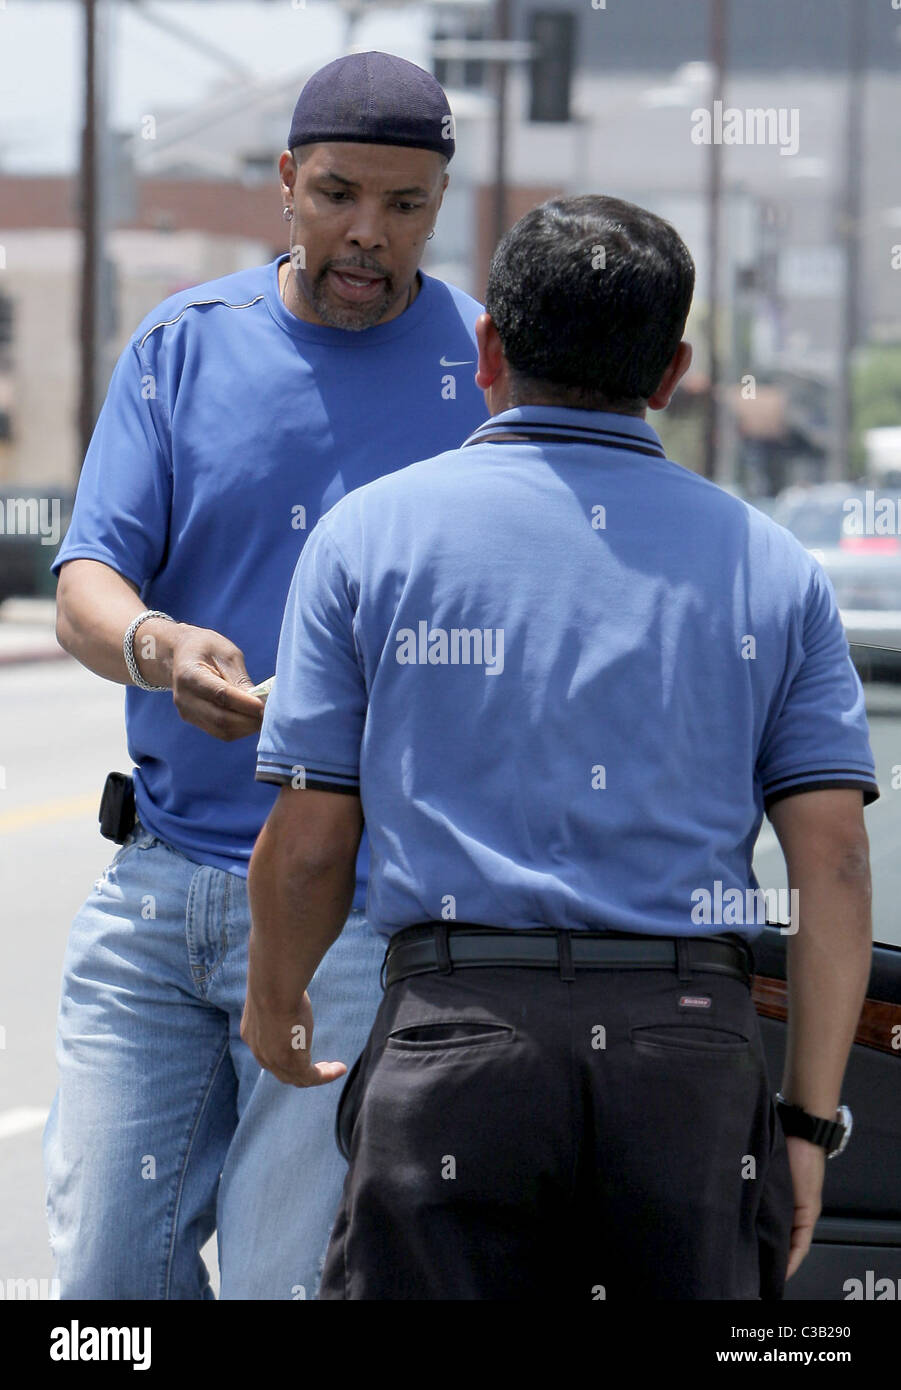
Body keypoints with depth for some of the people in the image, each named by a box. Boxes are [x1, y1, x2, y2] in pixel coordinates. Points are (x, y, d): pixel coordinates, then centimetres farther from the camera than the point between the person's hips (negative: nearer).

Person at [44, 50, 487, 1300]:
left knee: (285, 1275, -5)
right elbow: (85, 586, 2)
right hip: (158, 885, 3)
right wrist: (155, 645, -22)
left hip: (363, 904, -3)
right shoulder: (182, 346, 9)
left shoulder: (493, 371, 2)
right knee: (107, 1266, 1)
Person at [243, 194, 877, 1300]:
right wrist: (808, 1121, 8)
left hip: (460, 1037, -1)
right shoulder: (772, 566, 12)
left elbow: (308, 845, 5)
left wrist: (275, 1012, 23)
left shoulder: (372, 533, 7)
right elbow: (834, 864, 4)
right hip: (696, 1045, 2)